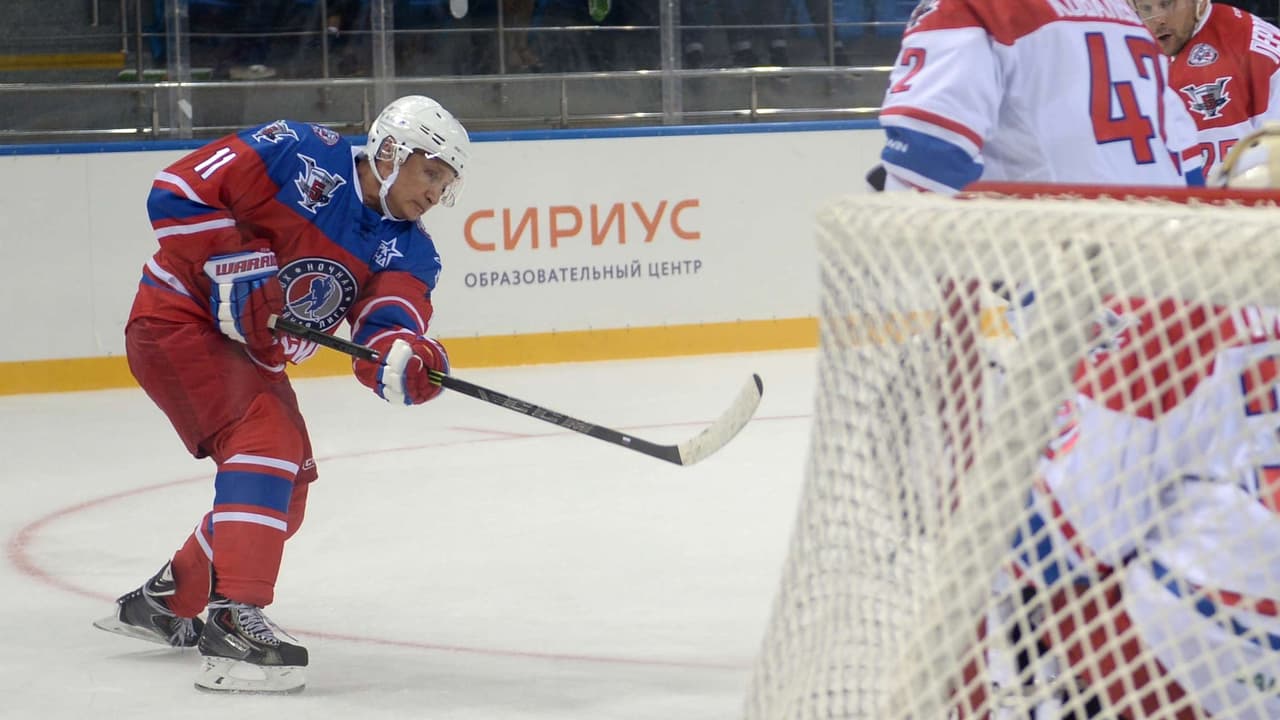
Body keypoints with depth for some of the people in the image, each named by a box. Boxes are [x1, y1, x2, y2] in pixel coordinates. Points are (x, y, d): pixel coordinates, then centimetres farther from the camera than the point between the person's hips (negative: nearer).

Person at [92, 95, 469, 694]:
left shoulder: (408, 250, -1)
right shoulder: (300, 154, -18)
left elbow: (383, 335, -19)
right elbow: (176, 193, -20)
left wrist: (404, 359, -42)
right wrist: (240, 269, -26)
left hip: (253, 353, 9)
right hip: (179, 322, -9)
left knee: (287, 489, 17)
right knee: (270, 440, -27)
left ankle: (165, 602, 35)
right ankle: (235, 621, -32)